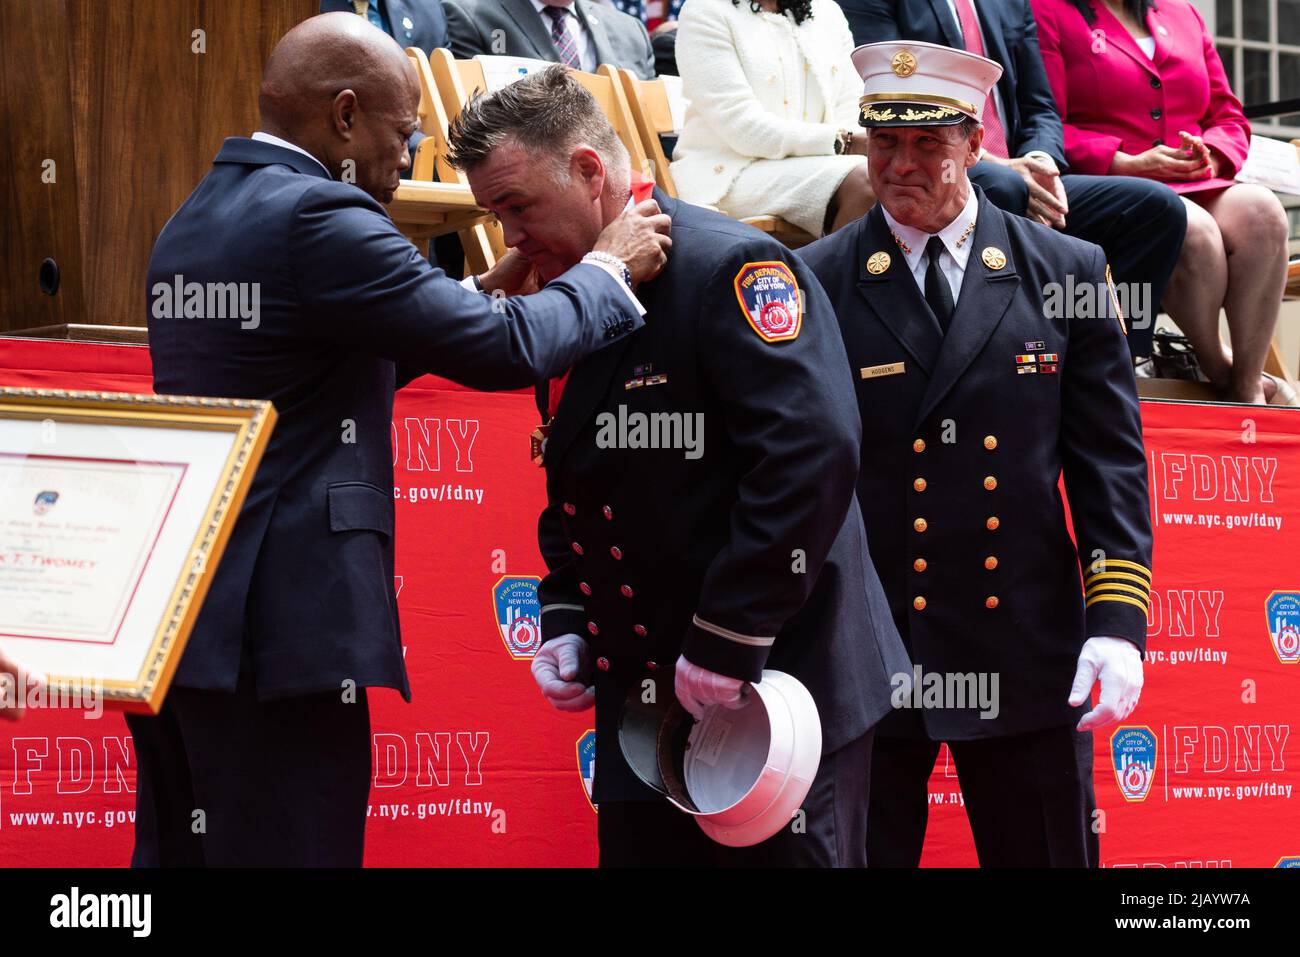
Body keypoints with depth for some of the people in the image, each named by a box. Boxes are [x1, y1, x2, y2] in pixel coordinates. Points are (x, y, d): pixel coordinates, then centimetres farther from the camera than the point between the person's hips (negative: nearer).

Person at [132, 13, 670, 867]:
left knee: (178, 850, 13)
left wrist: (492, 290, 20)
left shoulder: (195, 221, 16)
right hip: (279, 627, -10)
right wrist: (611, 268, 3)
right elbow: (508, 349, -15)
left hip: (170, 619, 10)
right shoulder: (316, 218, -14)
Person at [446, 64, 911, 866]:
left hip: (774, 690, -8)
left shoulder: (729, 268, -14)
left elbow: (812, 454, -24)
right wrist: (563, 619, 8)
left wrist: (730, 643, -23)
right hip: (639, 708, 8)